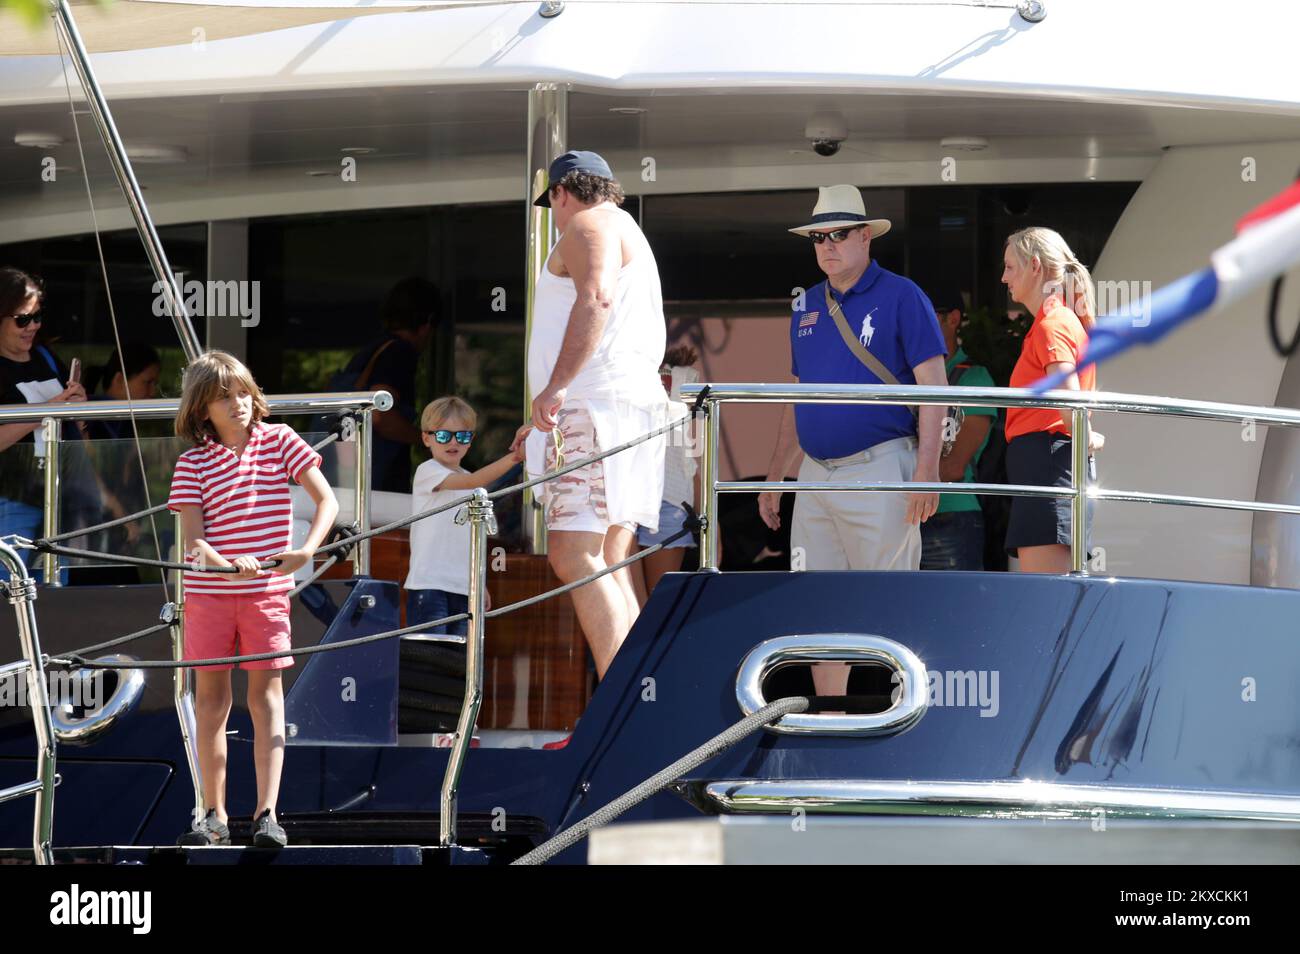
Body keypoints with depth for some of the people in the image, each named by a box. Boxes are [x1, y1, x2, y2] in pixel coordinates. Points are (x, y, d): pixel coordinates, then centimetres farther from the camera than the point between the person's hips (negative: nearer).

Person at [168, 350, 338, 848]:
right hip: (208, 591, 1)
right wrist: (224, 564, -28)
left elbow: (326, 500, -3)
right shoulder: (192, 464, 1)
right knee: (210, 697, 4)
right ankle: (215, 816, 11)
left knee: (266, 694, -6)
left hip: (267, 589, -1)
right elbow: (193, 537, -7)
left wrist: (305, 551, -20)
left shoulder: (278, 441, 2)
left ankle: (266, 814, -9)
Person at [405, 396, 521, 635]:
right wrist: (512, 458, -31)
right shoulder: (427, 472, -5)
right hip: (429, 583, -7)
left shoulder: (467, 480, 18)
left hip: (462, 586, 7)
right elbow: (471, 482, -22)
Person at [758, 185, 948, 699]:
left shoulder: (900, 298, -3)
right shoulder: (808, 306, 15)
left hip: (879, 469, -7)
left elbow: (933, 386, -8)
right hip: (817, 474, 7)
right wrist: (774, 478, 19)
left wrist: (927, 469, -18)